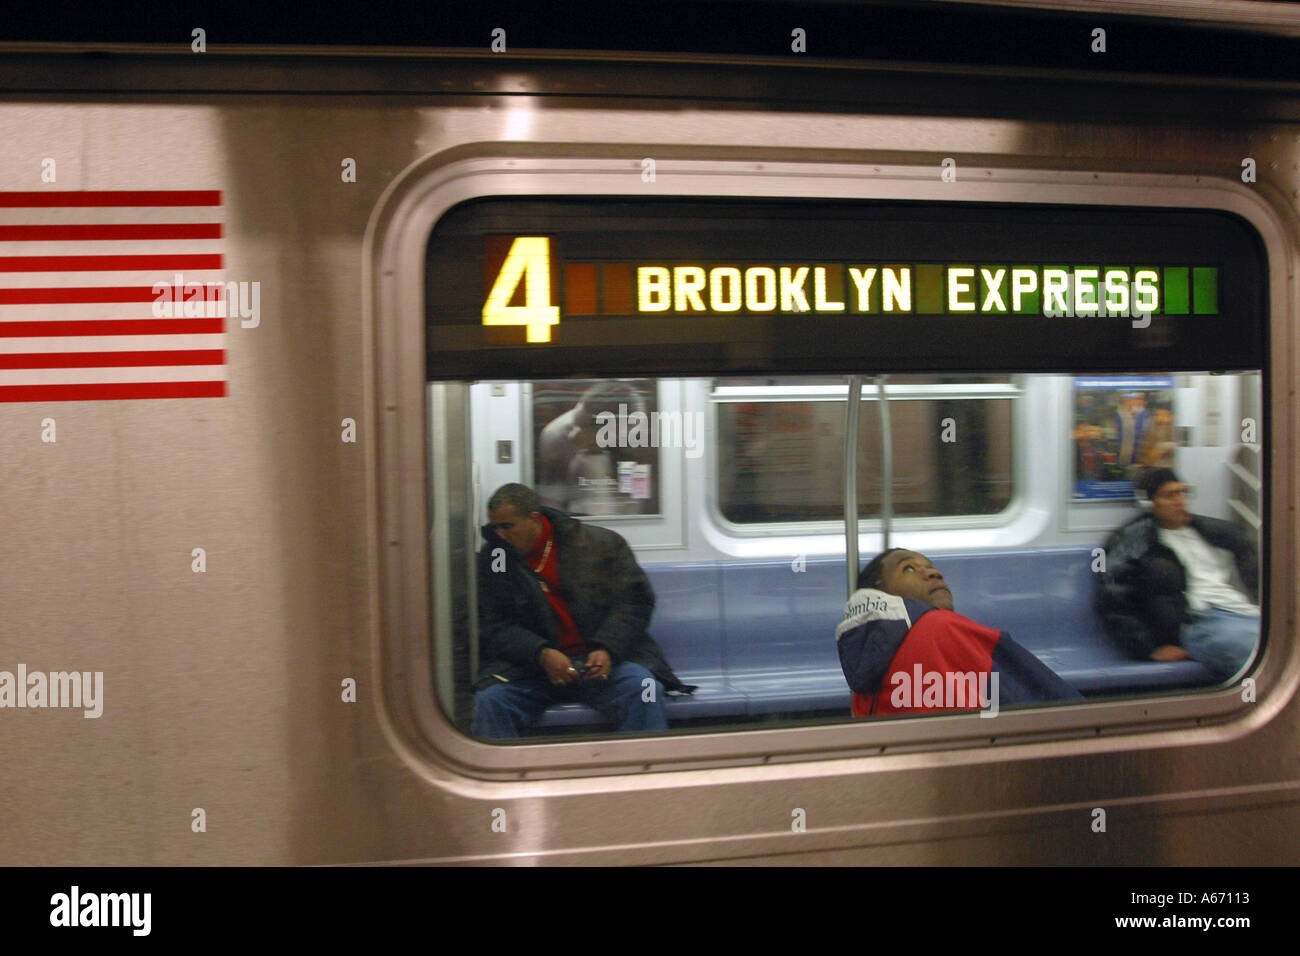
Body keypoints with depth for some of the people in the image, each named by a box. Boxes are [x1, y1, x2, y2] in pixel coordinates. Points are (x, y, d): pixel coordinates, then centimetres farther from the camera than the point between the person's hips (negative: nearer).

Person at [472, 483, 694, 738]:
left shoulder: (599, 543, 4)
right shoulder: (490, 560, 7)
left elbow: (636, 601, 4)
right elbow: (490, 628, 1)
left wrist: (607, 649, -13)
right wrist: (542, 654, -15)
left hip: (600, 659, -1)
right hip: (530, 667, 1)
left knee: (642, 690, -30)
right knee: (489, 699, -29)